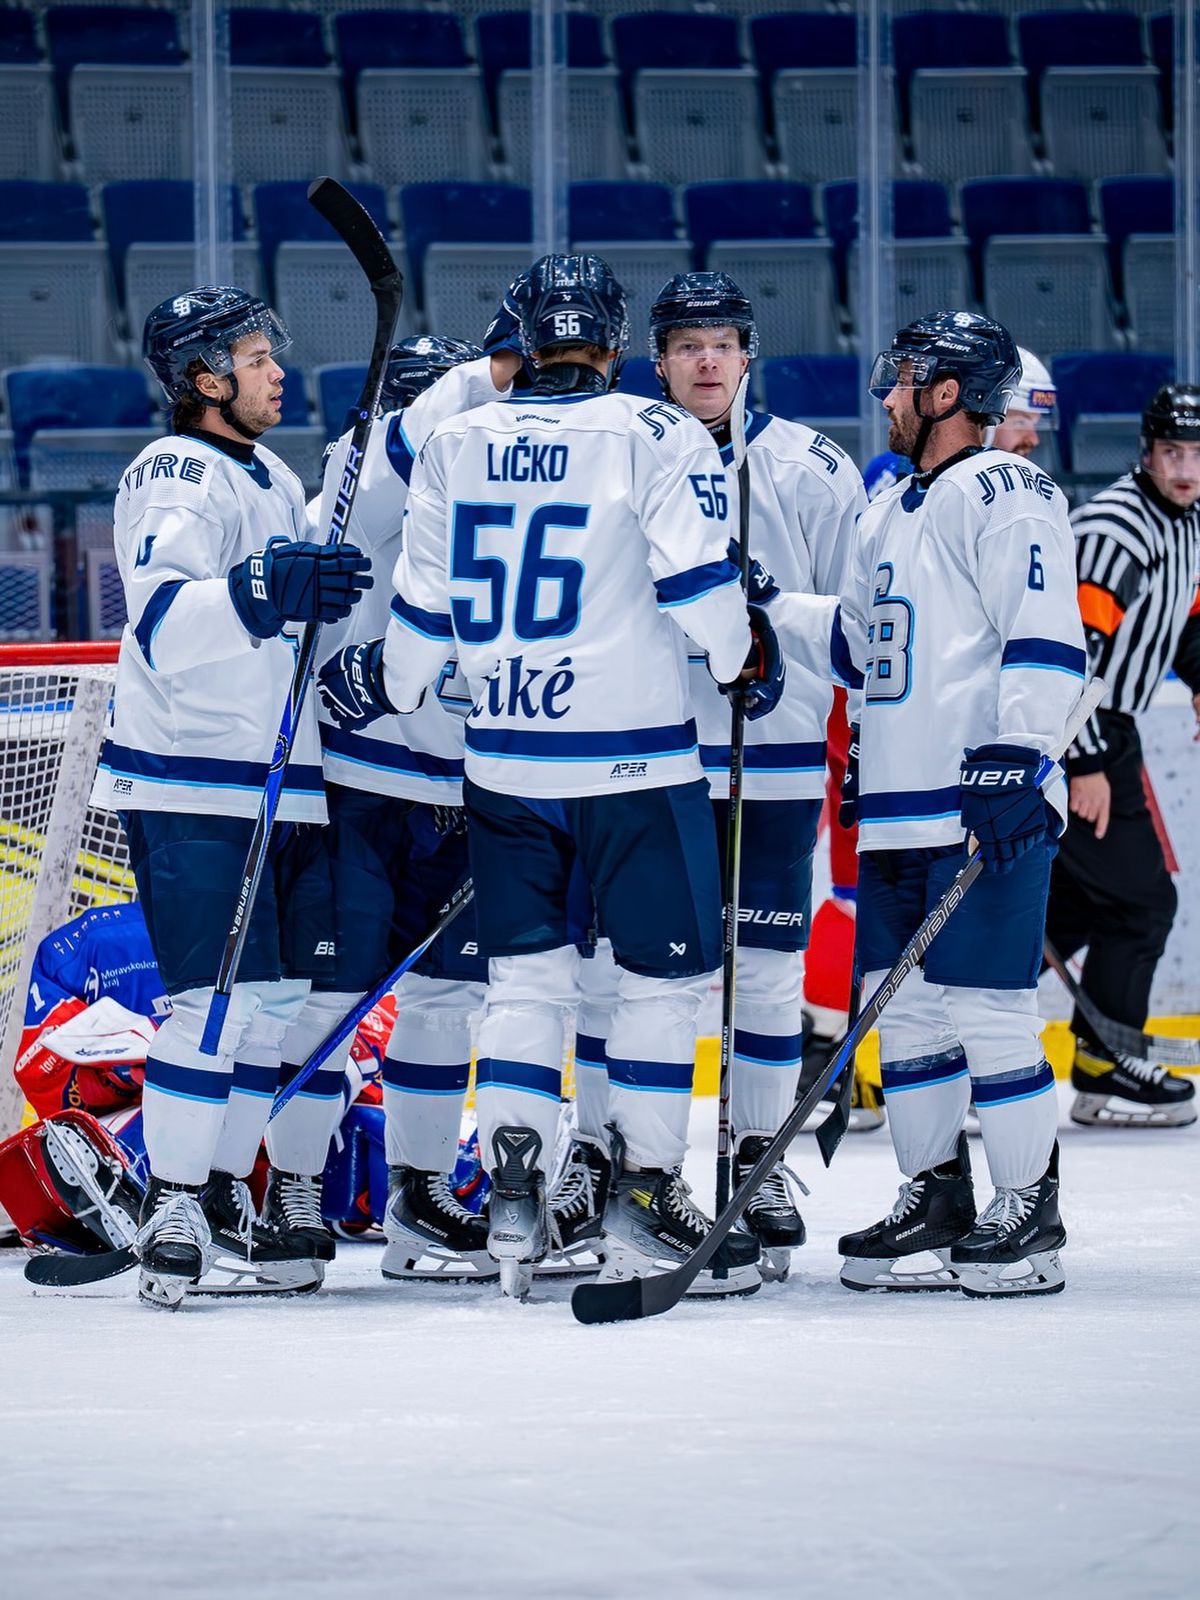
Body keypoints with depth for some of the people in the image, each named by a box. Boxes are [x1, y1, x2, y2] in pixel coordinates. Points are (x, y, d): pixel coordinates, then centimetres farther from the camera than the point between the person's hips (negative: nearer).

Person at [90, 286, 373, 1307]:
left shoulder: (273, 479, 18)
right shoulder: (177, 479, -12)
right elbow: (164, 620, -29)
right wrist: (263, 592, -41)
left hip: (285, 782, 9)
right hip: (192, 785, -9)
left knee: (282, 996, 9)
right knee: (217, 996, -13)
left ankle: (223, 1186, 20)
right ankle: (172, 1204, -5)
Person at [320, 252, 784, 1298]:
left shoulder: (455, 448, 5)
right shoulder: (660, 439, -8)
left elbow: (422, 608, 10)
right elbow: (698, 585, -12)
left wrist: (381, 689, 27)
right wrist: (748, 660, 6)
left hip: (504, 760, 4)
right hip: (634, 759, -4)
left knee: (527, 973, 12)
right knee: (664, 971, 6)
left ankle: (513, 1194, 6)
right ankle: (644, 1194, 5)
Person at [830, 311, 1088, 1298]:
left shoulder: (1004, 494, -8)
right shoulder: (890, 513, 21)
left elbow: (1046, 638, -17)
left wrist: (1015, 758, -25)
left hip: (987, 807, -9)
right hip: (900, 808, 9)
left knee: (987, 1008, -8)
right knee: (904, 1008, 9)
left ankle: (1029, 1215, -2)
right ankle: (937, 1201, 18)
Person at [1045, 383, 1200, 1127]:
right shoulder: (1116, 528, -20)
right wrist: (1086, 765, -24)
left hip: (1106, 727, 10)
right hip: (1070, 735, -10)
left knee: (1069, 903, 12)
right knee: (1139, 899, -8)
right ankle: (1105, 1069, 0)